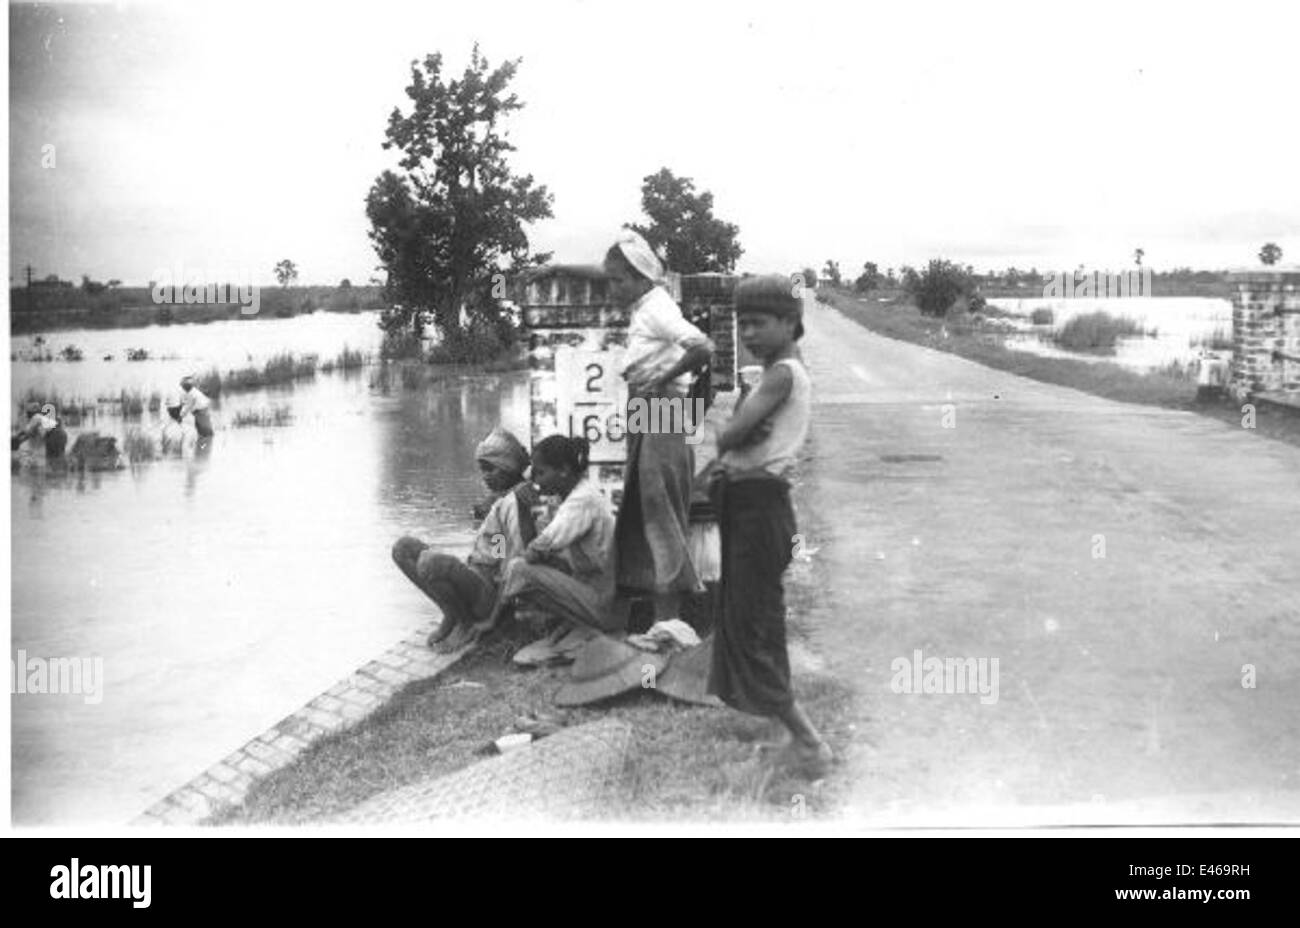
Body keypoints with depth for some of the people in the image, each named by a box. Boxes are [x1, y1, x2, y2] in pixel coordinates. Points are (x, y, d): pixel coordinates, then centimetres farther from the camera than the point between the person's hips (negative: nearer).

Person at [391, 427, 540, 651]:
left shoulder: (513, 502, -15)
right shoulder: (502, 500, 15)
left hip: (492, 594, -10)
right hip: (474, 575, 10)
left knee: (431, 563, -36)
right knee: (404, 548, 2)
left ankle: (463, 622, -9)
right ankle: (452, 616, 2)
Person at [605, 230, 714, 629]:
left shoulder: (656, 309, -13)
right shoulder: (643, 310, 15)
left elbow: (703, 348, -27)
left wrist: (659, 382, -20)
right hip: (643, 420, 10)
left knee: (659, 517, -6)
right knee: (635, 517, 12)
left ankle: (668, 621, -2)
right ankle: (622, 615, 20)